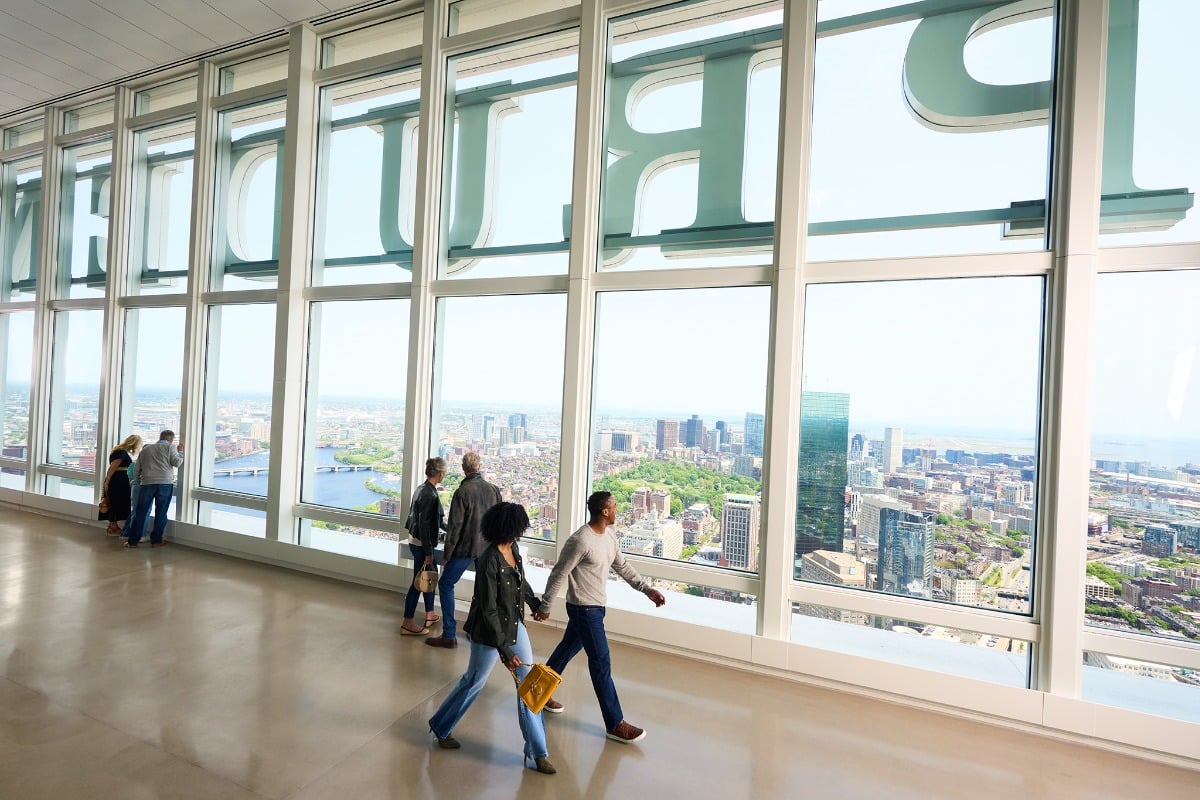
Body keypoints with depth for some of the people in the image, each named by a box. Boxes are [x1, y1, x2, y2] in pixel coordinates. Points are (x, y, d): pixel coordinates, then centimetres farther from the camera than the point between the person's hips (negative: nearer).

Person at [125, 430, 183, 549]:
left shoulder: (146, 448, 18)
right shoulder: (170, 446, 6)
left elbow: (136, 469, 17)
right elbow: (177, 462, -4)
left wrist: (139, 481, 29)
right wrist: (180, 452, 12)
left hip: (147, 483, 3)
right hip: (165, 483, -3)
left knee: (140, 512, 8)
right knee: (161, 512, 4)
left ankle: (132, 540, 10)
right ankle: (156, 541, 8)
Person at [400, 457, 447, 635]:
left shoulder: (424, 489, 6)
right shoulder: (429, 494, -23)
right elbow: (423, 525, -23)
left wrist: (447, 527, 35)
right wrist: (428, 552, -18)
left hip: (417, 541, 9)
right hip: (421, 544, -9)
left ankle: (429, 615, 33)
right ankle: (407, 624, 14)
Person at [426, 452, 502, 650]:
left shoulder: (462, 492, -15)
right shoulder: (494, 489, 1)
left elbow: (455, 526, -14)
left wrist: (447, 555, -5)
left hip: (466, 549, -5)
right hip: (488, 548, 5)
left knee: (446, 584, 8)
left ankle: (448, 636, 8)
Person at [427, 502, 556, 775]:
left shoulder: (513, 549, -5)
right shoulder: (489, 561, -28)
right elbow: (488, 611, -25)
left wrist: (536, 604, 30)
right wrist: (504, 650, -23)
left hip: (515, 625, 7)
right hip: (490, 631, -7)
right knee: (474, 681, 15)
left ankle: (537, 751, 22)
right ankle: (440, 727, 43)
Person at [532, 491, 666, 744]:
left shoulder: (609, 538, 3)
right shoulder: (580, 540, -25)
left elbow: (623, 567, 12)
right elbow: (558, 575, -18)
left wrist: (648, 589, 5)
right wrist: (545, 606, -11)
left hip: (595, 607, 9)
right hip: (584, 609, -9)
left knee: (567, 649, 22)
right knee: (602, 663, -2)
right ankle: (615, 724, 9)